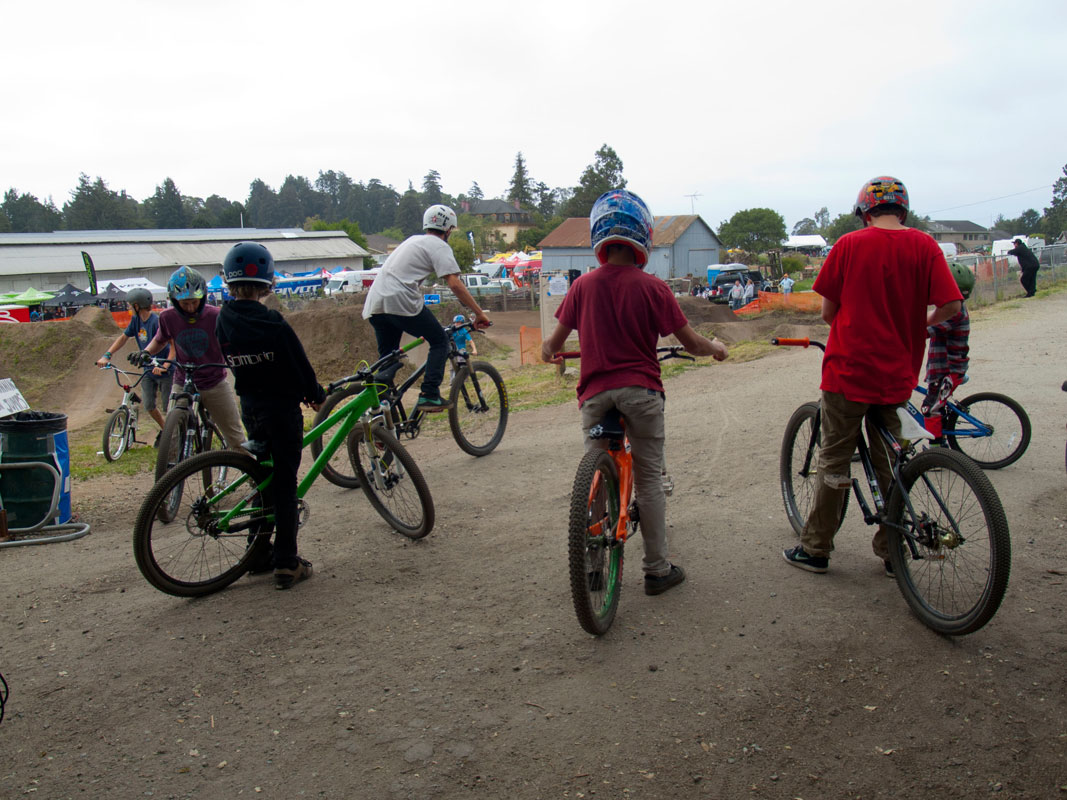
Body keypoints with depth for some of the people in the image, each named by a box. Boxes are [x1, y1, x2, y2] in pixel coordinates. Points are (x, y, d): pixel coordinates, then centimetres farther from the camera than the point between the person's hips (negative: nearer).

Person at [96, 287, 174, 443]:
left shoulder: (157, 321, -22)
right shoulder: (136, 319, 2)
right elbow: (124, 337, 13)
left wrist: (164, 366, -41)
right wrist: (107, 355, 2)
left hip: (165, 371, -7)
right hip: (148, 371, 7)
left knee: (168, 407, -2)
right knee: (149, 406, 7)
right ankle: (165, 429, 29)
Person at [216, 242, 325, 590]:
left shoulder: (223, 321, -2)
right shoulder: (272, 323, -20)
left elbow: (233, 362, 10)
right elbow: (300, 364, -12)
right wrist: (316, 394, 6)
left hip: (249, 409, 6)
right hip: (281, 408, -6)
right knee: (285, 485, 0)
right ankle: (287, 564, 3)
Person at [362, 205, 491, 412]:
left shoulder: (413, 240, 29)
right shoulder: (439, 246, 3)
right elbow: (455, 284, -8)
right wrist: (480, 313, -6)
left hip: (375, 304, 8)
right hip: (400, 301, -8)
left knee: (387, 357, 17)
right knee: (440, 342, 5)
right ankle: (429, 396, -5)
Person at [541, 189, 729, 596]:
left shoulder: (583, 285, 0)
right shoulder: (652, 287, -6)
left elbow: (555, 341, 6)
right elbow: (690, 342, -1)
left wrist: (548, 350, 29)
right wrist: (716, 348, 20)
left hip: (596, 392, 2)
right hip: (641, 391, -2)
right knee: (649, 480, 9)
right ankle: (657, 570, 16)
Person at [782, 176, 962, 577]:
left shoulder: (849, 244, -5)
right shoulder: (924, 246, -1)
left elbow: (828, 311, -2)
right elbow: (950, 306, -6)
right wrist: (915, 327, 12)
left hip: (849, 370, -2)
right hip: (897, 375, 3)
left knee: (834, 461, 7)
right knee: (889, 463, 15)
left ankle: (815, 549, 17)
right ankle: (891, 551, 25)